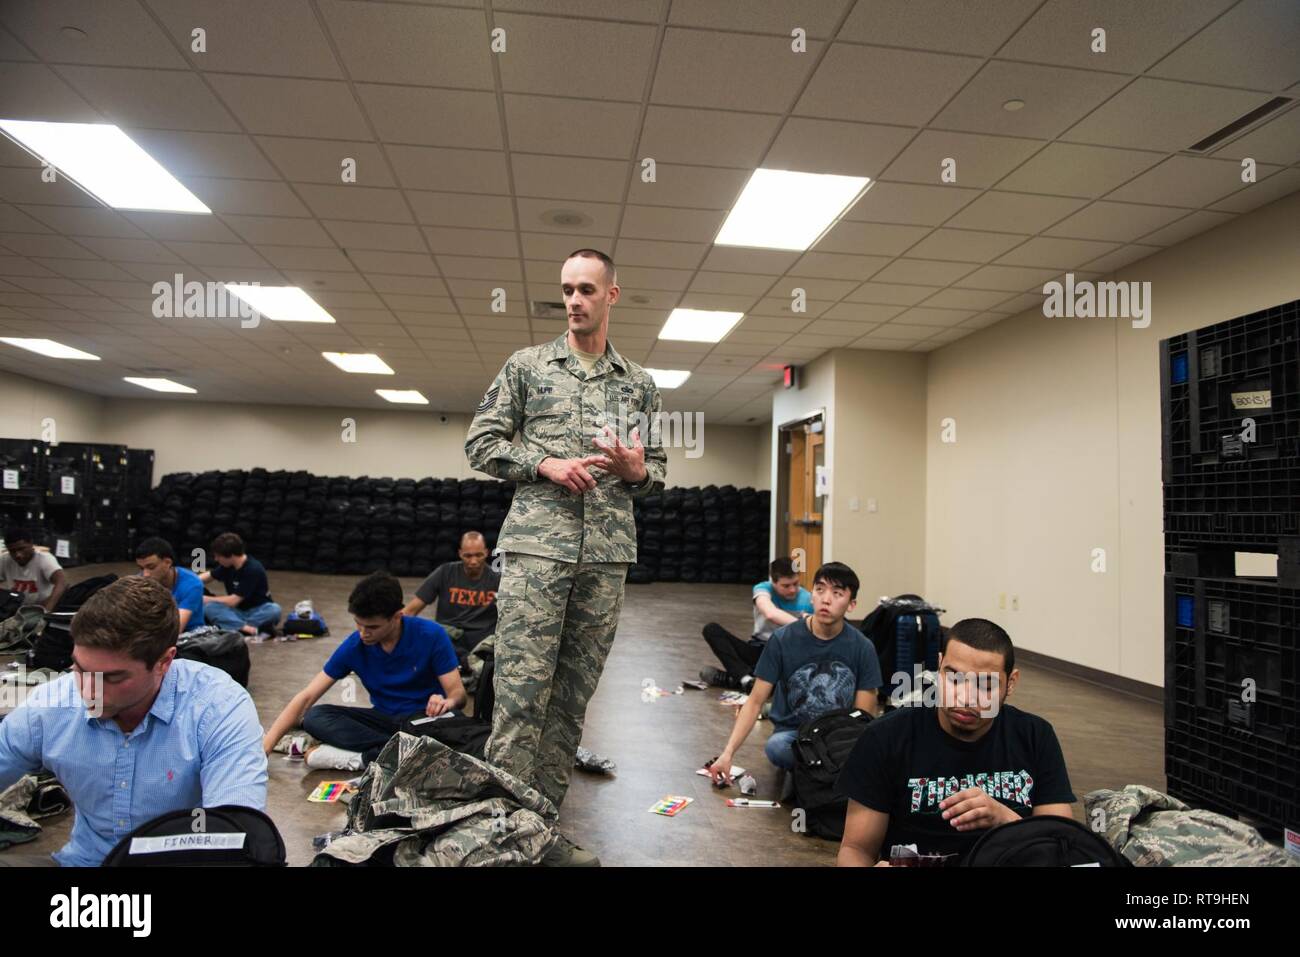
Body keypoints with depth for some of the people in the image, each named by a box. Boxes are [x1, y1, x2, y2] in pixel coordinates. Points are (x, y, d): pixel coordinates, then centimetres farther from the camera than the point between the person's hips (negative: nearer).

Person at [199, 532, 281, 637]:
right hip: (237, 611, 6)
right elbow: (208, 576, 21)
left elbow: (233, 601, -19)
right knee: (208, 607, -24)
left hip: (257, 612, -6)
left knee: (274, 610, -38)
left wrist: (206, 599, -8)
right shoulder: (227, 565, 0)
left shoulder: (253, 570, -21)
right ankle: (248, 628, -39)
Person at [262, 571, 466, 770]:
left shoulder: (431, 635, -16)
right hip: (384, 719, 4)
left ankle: (363, 757, -30)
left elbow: (458, 692, -14)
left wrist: (447, 702, -39)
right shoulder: (354, 646, -9)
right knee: (314, 716, -19)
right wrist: (264, 748, -15)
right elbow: (306, 697, -6)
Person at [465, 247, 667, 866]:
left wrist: (635, 470, -7)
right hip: (536, 546, -3)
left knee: (572, 696, 8)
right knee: (521, 692, -6)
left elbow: (657, 470, 16)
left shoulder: (639, 385, 14)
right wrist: (546, 464, -9)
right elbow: (481, 443, 5)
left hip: (607, 555, 3)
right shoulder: (528, 365, 8)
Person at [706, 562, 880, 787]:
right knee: (776, 747, -36)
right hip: (792, 731, -1)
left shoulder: (863, 648, -7)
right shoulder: (783, 640, -10)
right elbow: (755, 701, -7)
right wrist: (728, 752, -16)